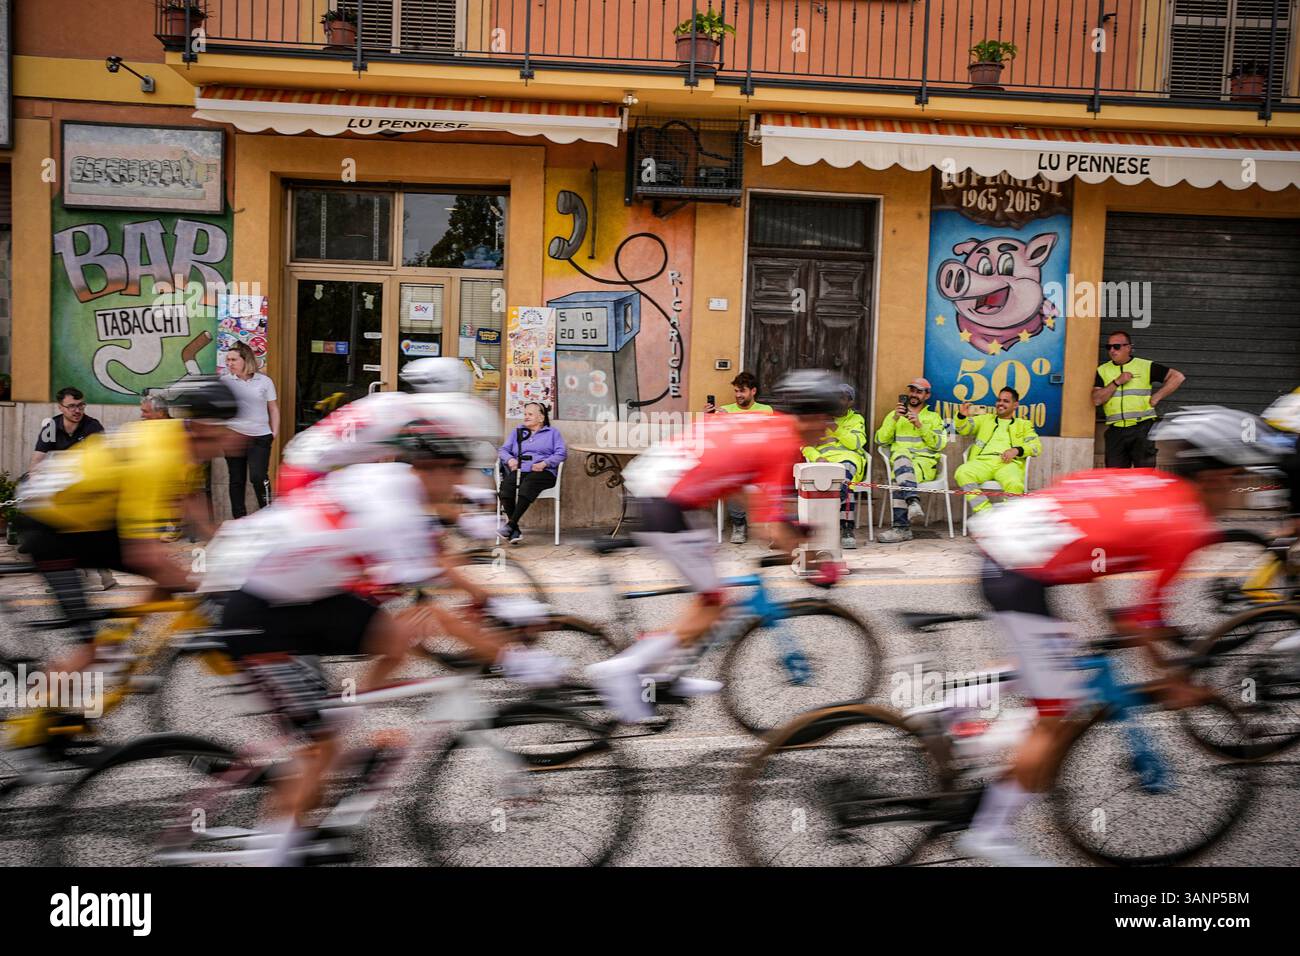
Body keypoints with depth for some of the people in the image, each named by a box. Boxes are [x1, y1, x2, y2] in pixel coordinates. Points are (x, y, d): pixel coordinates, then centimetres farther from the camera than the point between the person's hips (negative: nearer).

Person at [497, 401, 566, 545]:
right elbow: (504, 450, 22)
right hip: (519, 470, 3)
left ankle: (511, 524, -42)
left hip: (543, 472, -3)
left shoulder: (553, 433, 20)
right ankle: (515, 531, -33)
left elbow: (562, 453, 5)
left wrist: (544, 463, -11)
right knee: (506, 485, -33)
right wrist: (509, 459, -2)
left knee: (528, 483, -39)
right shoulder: (517, 432, 31)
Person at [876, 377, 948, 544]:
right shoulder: (895, 414, 25)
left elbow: (939, 444, 5)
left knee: (898, 479, -35)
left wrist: (920, 426, -7)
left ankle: (901, 527, -41)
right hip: (900, 460, 1)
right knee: (901, 455, -39)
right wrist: (894, 420, -5)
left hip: (925, 463, -1)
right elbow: (880, 440, 9)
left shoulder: (933, 417, 22)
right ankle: (914, 502, -52)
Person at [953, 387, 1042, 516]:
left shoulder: (1024, 424, 29)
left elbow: (1036, 446, 14)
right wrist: (962, 416, -9)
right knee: (962, 473, -34)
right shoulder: (985, 419, 31)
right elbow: (963, 428, 16)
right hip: (983, 460, 1)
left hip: (1009, 463, -1)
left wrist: (1017, 450, -7)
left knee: (1015, 484, -38)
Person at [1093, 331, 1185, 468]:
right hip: (1115, 430, 2)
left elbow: (1178, 377, 2)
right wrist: (1117, 382, -9)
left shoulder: (1146, 366, 5)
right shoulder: (1102, 371, 11)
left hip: (1142, 427, -2)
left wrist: (1157, 398, -2)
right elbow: (1096, 399, -1)